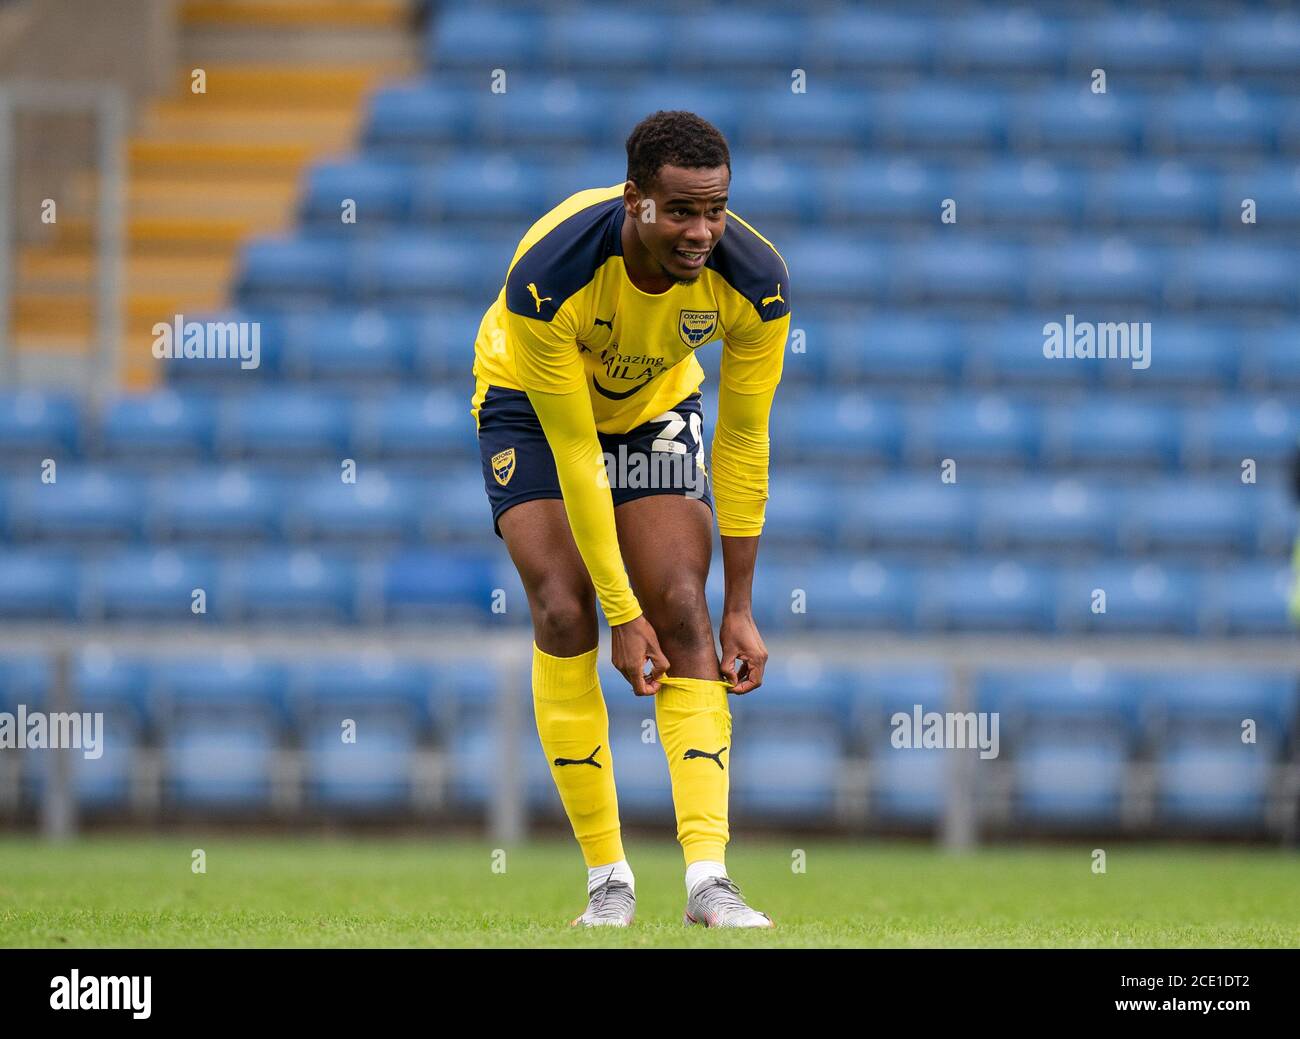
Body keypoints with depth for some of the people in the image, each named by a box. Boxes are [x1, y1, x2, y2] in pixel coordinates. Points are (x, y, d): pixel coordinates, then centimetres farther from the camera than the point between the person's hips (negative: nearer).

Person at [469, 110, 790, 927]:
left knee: (683, 610, -15)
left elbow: (743, 440, -17)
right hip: (532, 402, -2)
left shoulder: (755, 280, -30)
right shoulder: (548, 277, -39)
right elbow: (574, 452, -32)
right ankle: (607, 875, -10)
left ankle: (708, 876, -21)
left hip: (657, 405, 2)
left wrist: (741, 606, -16)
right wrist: (623, 613, -29)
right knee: (564, 612, -18)